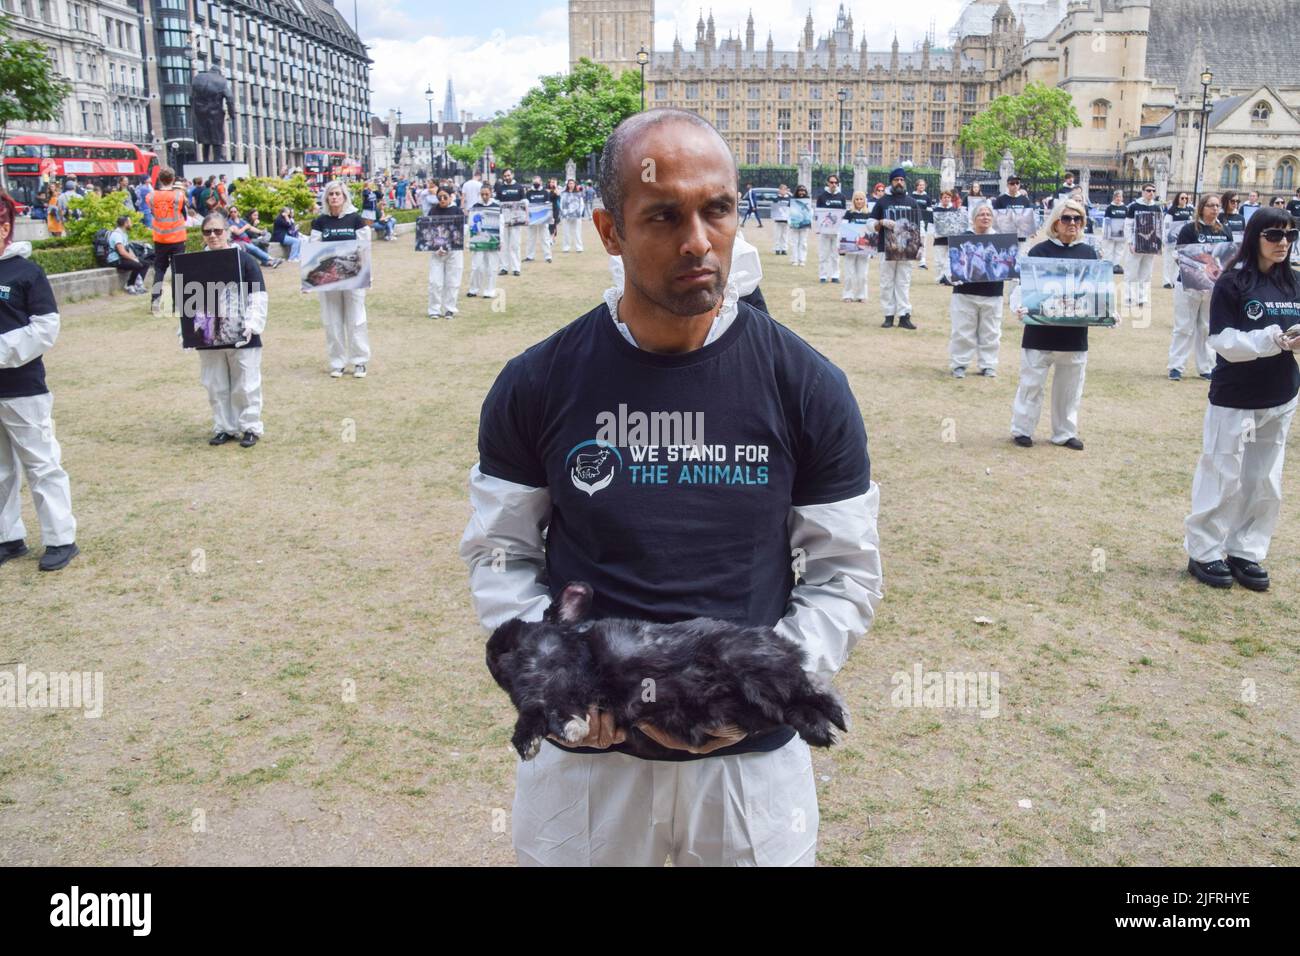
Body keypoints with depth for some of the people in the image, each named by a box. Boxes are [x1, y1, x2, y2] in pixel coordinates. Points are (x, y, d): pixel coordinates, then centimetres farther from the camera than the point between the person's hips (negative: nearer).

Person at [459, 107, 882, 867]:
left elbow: (846, 572, -1)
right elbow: (501, 554, 2)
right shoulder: (537, 385, -7)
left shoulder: (807, 386, -7)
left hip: (755, 756, 0)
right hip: (583, 749, 0)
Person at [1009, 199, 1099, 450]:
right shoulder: (1040, 250, -4)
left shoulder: (1088, 252, 8)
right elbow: (1022, 285, -6)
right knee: (1032, 383, 4)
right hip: (1041, 331, -4)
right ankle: (1022, 429, 17)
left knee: (1070, 386, 12)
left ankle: (1065, 433, 23)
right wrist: (1019, 307, -24)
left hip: (1075, 333, 4)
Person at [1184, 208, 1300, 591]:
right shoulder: (1232, 283, -9)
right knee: (1223, 479, 2)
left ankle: (1245, 552, 24)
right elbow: (1223, 341, -14)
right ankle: (1203, 554, 15)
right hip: (1234, 399, -5)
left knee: (1265, 483, 11)